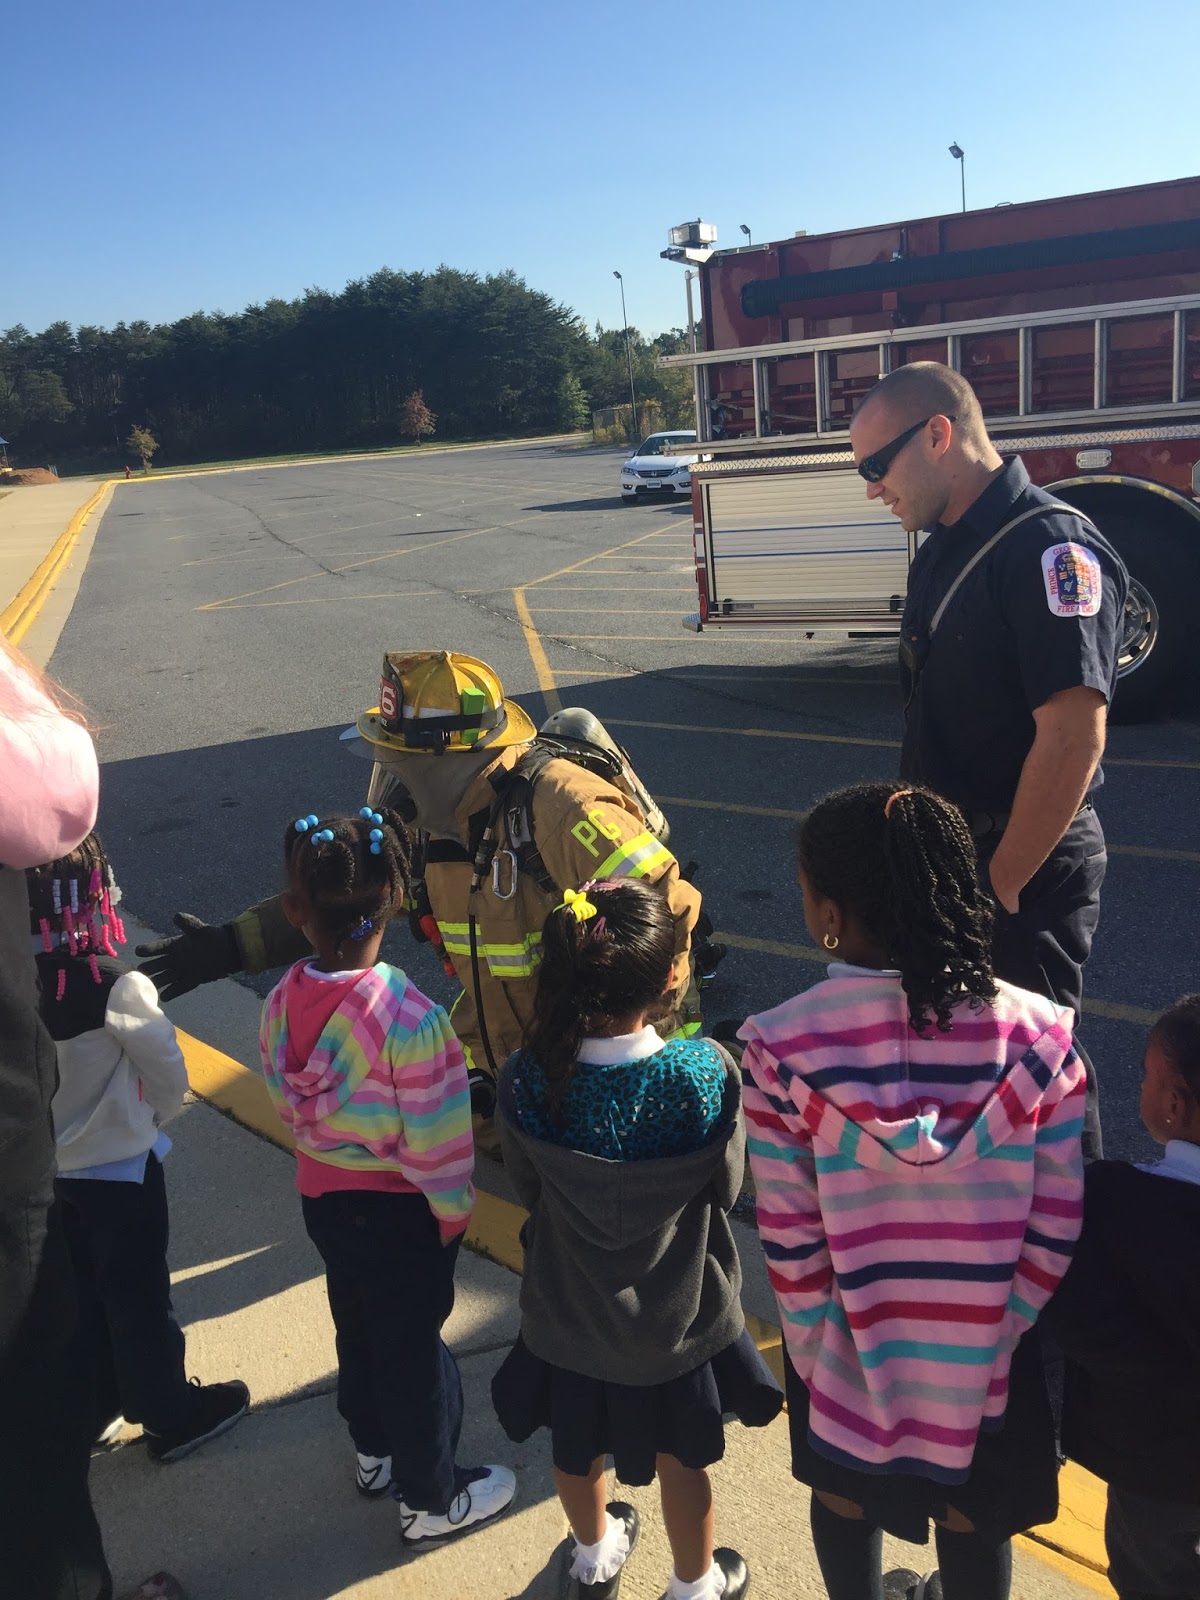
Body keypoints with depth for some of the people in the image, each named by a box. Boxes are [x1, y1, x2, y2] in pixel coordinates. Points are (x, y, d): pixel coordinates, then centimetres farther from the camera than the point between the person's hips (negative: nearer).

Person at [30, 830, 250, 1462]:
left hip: (44, 1167, 5)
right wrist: (153, 1115, 6)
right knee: (138, 1295, 12)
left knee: (77, 1293, 22)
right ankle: (170, 1415, 28)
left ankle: (91, 1407, 40)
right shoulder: (115, 987, -27)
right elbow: (168, 1072, -15)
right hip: (118, 1165, -5)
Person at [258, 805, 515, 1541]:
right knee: (412, 1346, 14)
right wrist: (454, 1211, -6)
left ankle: (377, 1453, 50)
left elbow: (288, 1105, 0)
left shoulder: (282, 1004, -13)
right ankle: (432, 1498, 34)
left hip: (322, 1194, 6)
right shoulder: (408, 1017, -31)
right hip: (398, 1207, -6)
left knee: (358, 1327, 27)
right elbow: (437, 1140, -23)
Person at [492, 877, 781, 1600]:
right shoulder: (707, 1073, -31)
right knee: (681, 1459, 26)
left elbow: (527, 1189, -9)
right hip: (678, 1317, -1)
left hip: (569, 1315, 1)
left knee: (578, 1448, 30)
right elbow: (727, 1187, -13)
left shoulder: (526, 1081, -27)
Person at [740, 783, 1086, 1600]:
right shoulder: (1037, 1033, -22)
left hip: (850, 1346, 0)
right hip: (987, 1346, 1)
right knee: (973, 1519, 29)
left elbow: (791, 1237, -16)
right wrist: (1002, 1331, 1)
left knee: (845, 1498, 30)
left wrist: (816, 1347, 0)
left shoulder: (782, 1047, -25)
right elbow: (1058, 1226, -14)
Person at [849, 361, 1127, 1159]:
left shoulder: (1050, 547, -21)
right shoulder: (947, 547, 8)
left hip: (1024, 875, -9)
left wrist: (1001, 884, -21)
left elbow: (1073, 735, -26)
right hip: (953, 856, 9)